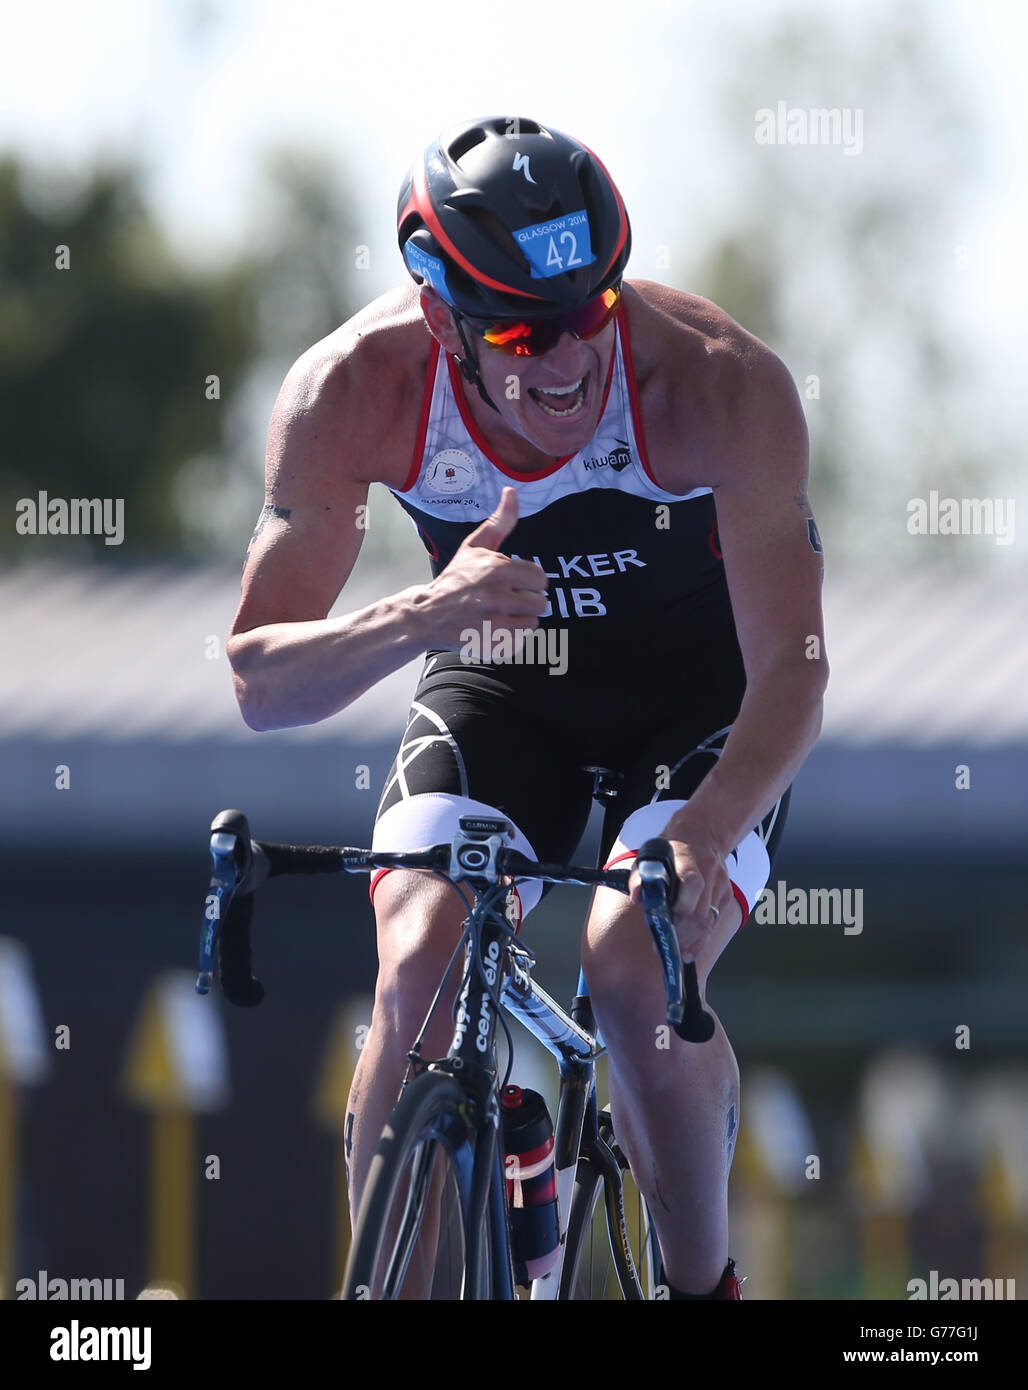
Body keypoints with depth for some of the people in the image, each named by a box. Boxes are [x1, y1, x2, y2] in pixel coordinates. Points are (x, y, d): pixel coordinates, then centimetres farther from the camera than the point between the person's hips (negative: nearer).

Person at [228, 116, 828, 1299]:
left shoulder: (722, 381, -33)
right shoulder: (353, 390, -27)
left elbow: (791, 668, -31)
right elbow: (260, 682, -25)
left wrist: (703, 836, -49)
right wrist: (420, 615, -45)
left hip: (700, 686, -2)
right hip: (502, 677, 2)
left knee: (638, 970, -25)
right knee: (420, 969, -23)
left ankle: (702, 1281, -1)